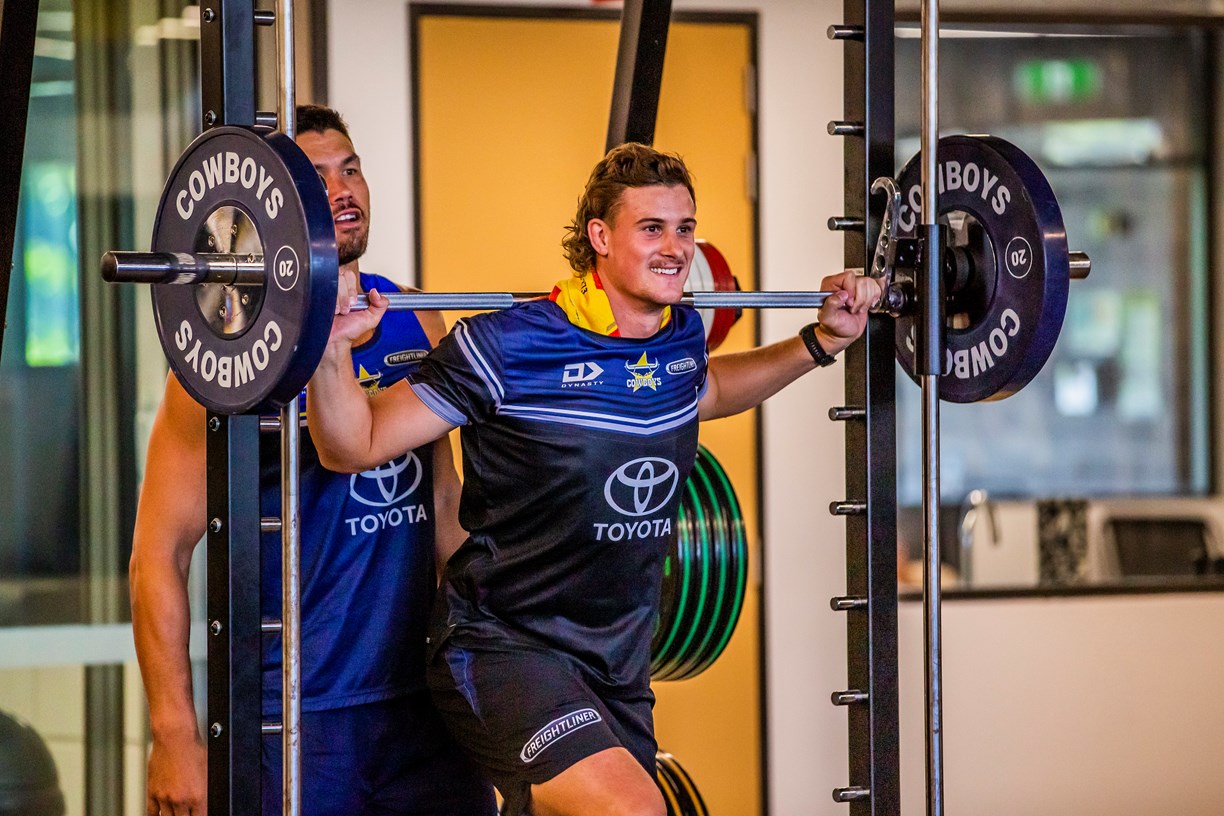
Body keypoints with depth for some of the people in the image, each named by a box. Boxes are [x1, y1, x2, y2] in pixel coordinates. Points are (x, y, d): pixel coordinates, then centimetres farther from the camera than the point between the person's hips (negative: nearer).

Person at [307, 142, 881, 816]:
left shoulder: (682, 337, 4)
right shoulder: (510, 347, -16)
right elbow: (354, 445, -11)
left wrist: (822, 341, 24)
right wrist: (331, 347, -28)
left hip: (617, 666, 8)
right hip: (503, 650, -8)